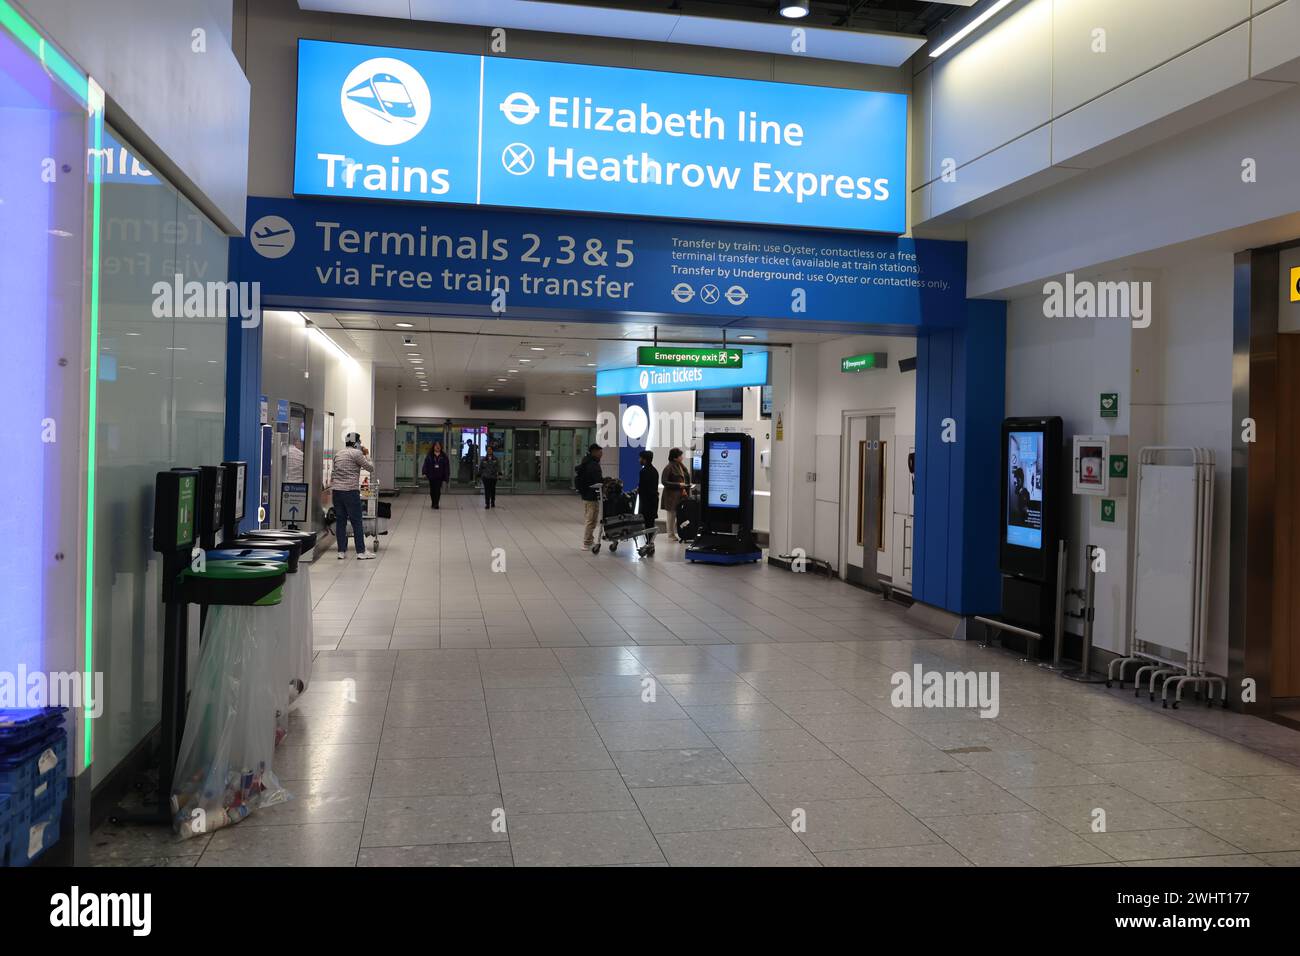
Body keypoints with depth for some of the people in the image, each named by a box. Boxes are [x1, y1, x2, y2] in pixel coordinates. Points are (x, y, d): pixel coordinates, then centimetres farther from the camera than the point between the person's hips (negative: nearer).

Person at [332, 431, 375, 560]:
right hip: (350, 490, -7)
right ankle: (361, 552, -1)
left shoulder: (338, 454, 17)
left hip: (336, 490, 7)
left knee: (340, 521, 8)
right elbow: (371, 468, -1)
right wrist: (367, 455, 10)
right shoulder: (356, 453, -4)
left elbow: (335, 471, 21)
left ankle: (341, 551, 9)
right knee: (357, 522, -2)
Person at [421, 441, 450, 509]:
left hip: (439, 476, -1)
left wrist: (446, 477, -2)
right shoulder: (429, 455, 0)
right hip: (431, 476, 1)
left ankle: (436, 504, -2)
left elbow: (447, 467, 1)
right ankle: (433, 503, 24)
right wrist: (424, 472, -14)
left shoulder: (444, 456, 1)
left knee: (438, 490, -6)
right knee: (432, 490, 9)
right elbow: (426, 464, -3)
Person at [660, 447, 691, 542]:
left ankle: (677, 533, 15)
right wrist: (678, 485, -18)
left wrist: (685, 489, 7)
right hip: (672, 495, -7)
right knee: (672, 515, 0)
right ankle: (671, 535, 8)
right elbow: (664, 482, -14)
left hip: (680, 494, 7)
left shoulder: (681, 466, 11)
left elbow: (686, 477, 21)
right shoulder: (668, 468, -11)